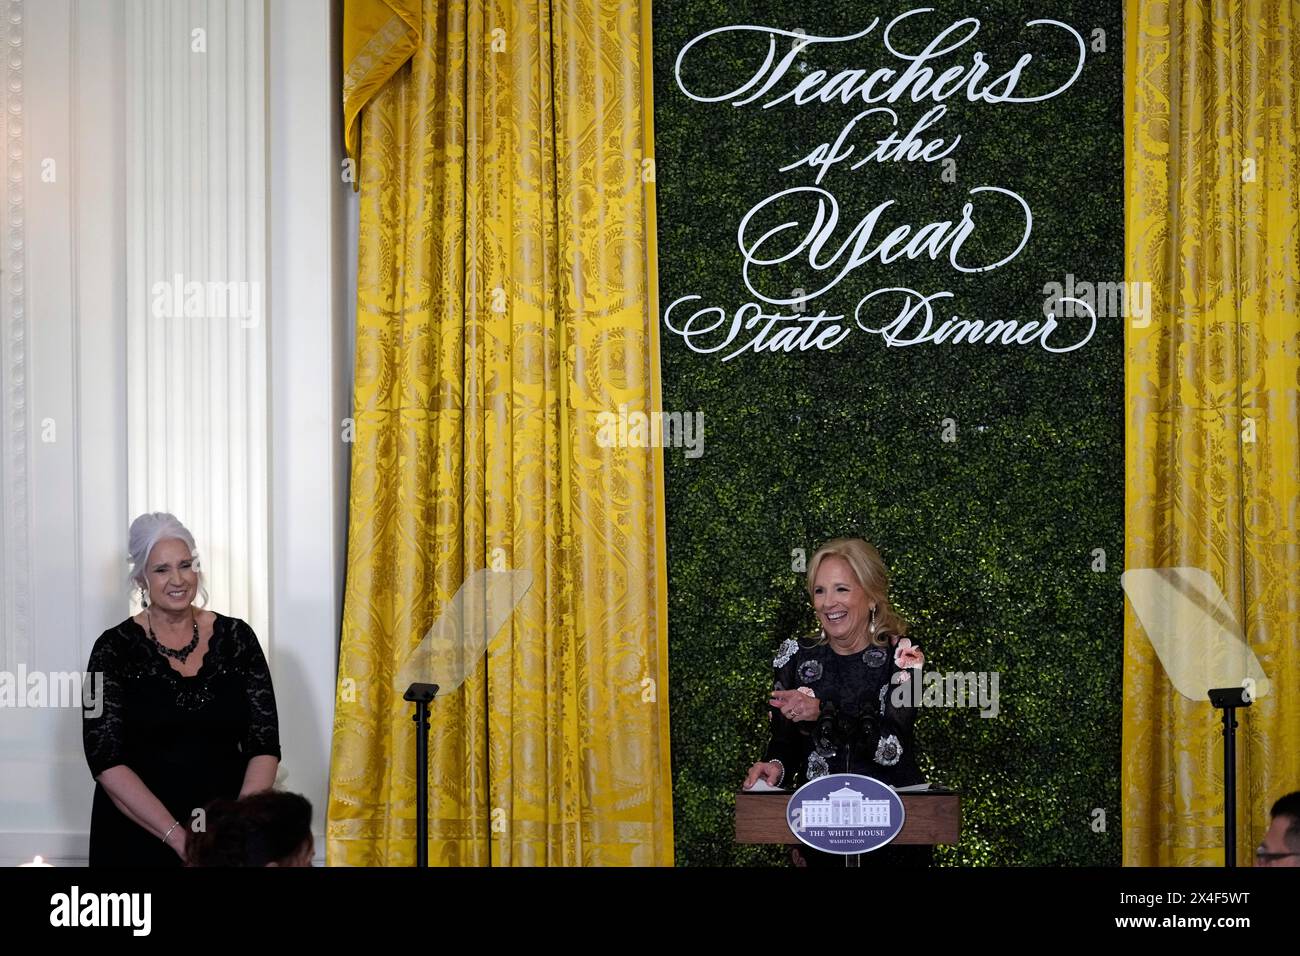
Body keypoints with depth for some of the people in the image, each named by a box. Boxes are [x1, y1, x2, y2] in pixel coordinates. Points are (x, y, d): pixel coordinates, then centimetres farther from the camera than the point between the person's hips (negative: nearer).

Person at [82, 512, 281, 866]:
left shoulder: (236, 638, 1)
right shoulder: (115, 649, -5)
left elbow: (264, 744, -1)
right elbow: (106, 759, -11)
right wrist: (176, 835, -19)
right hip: (137, 838, -2)